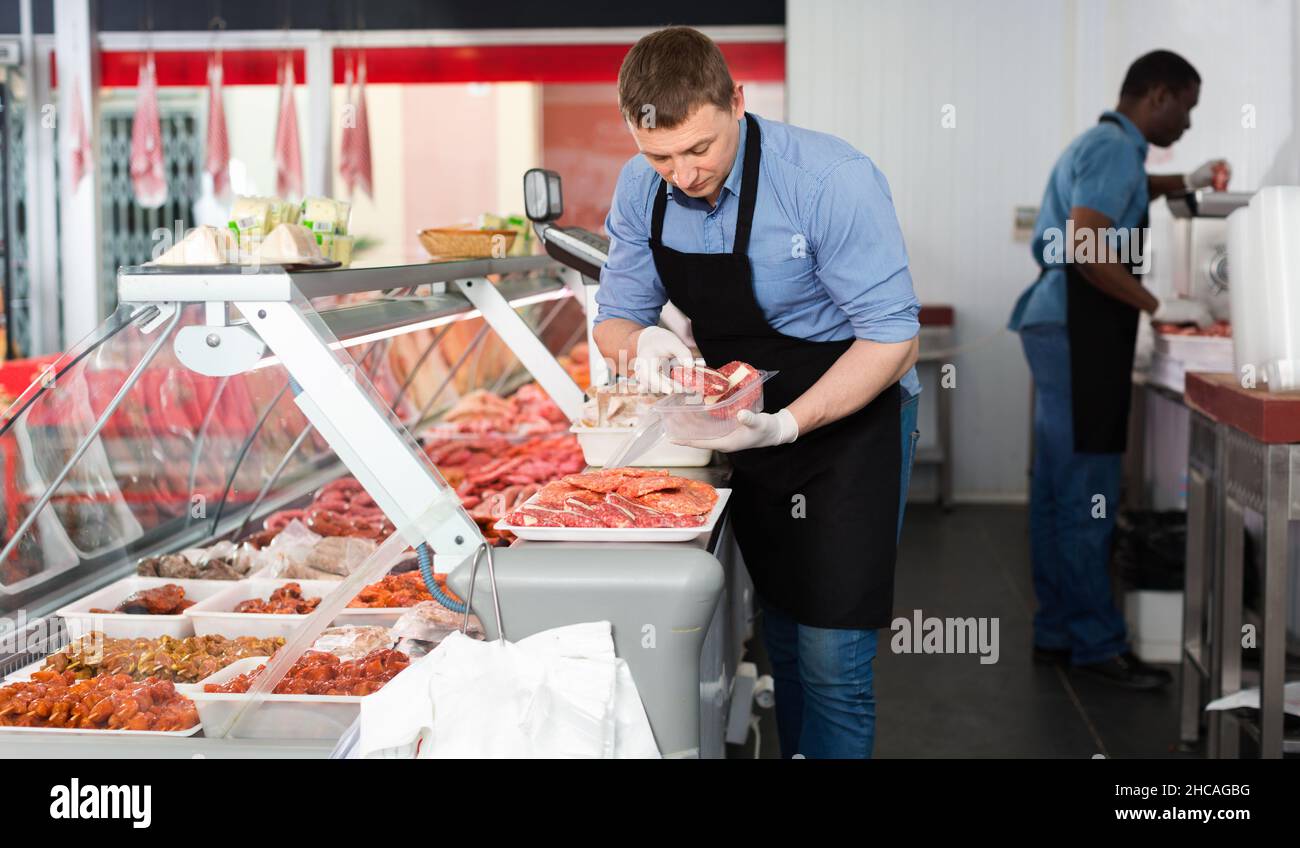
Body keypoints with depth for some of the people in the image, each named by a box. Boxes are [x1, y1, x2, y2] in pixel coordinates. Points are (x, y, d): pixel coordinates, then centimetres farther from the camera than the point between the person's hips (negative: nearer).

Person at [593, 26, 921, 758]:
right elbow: (616, 316, 3)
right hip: (749, 430, 5)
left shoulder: (831, 180, -25)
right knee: (782, 642, 18)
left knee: (832, 662, -5)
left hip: (850, 423, -5)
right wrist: (640, 344, -22)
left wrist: (788, 423, -34)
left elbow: (892, 338, -22)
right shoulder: (642, 189, -8)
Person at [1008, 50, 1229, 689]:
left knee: (1060, 490, 11)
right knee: (1086, 495, -8)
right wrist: (1158, 307, -18)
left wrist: (1184, 183, 33)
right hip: (1077, 331, -11)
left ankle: (1058, 631, 17)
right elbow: (1084, 250, -25)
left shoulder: (1103, 144, 19)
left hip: (1067, 328, 11)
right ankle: (1097, 644, -4)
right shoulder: (1116, 149, -13)